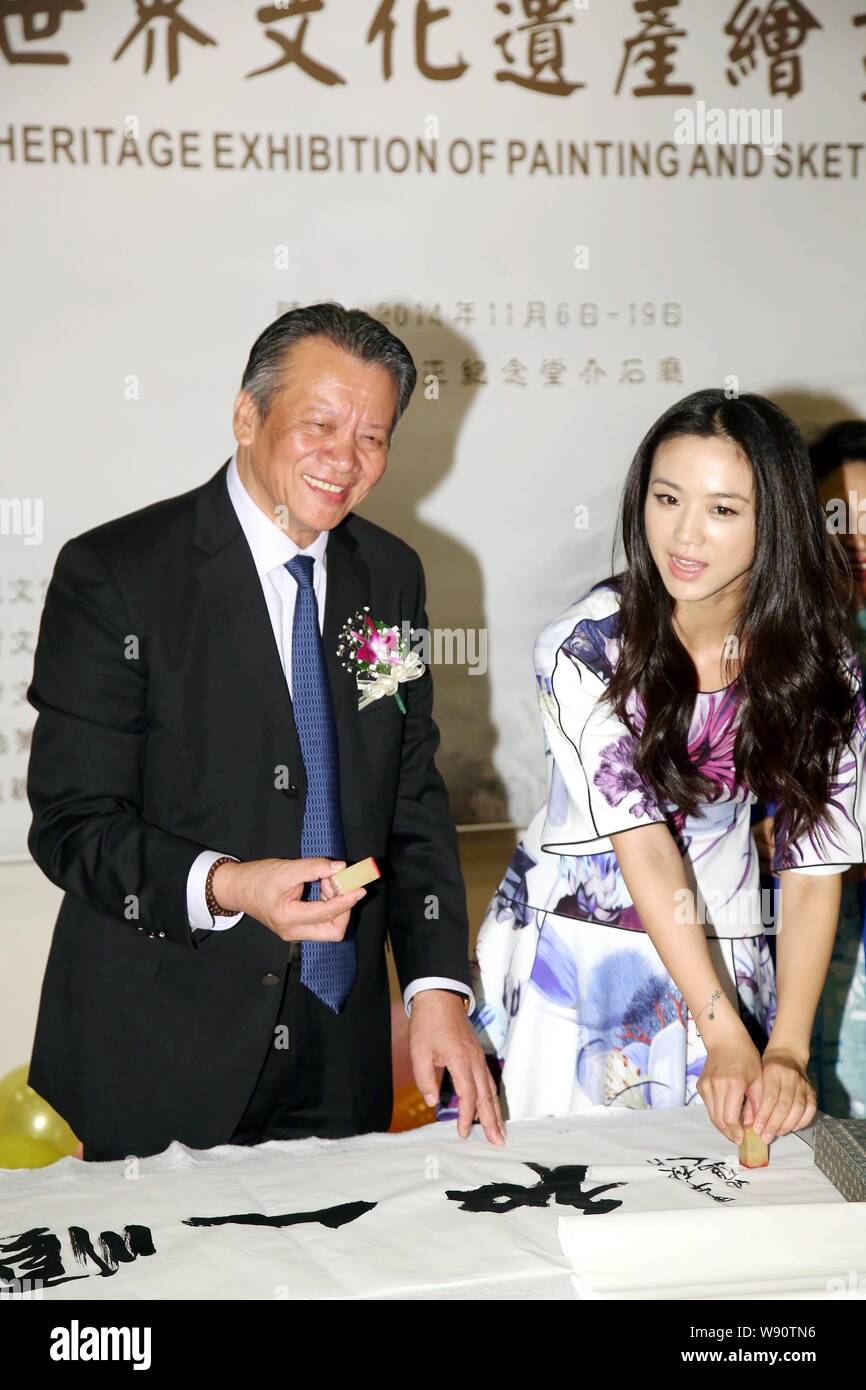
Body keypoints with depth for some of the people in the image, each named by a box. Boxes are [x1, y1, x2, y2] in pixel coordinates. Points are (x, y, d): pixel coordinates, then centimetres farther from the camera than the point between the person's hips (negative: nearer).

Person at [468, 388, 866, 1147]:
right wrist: (726, 1036, -27)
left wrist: (786, 1052, -22)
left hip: (722, 959, 2)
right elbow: (643, 842, -22)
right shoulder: (584, 646, -18)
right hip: (571, 955, -1)